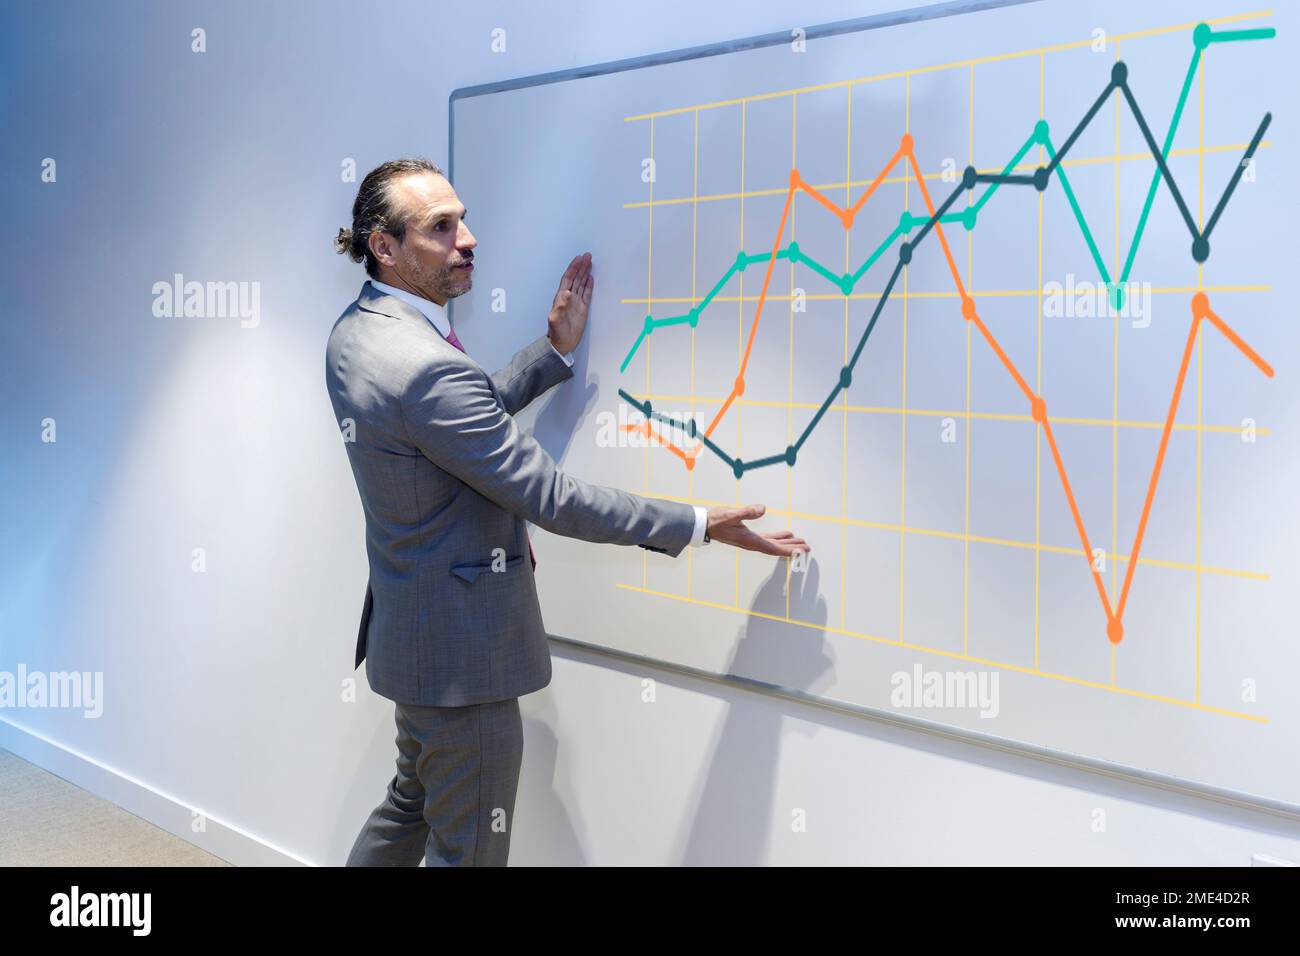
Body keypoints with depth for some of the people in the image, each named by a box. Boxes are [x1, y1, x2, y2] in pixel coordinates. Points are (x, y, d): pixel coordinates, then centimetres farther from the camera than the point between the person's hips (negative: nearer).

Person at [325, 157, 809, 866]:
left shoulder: (354, 332, 3)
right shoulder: (425, 366, -29)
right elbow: (547, 496, -25)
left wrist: (555, 350, 11)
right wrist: (698, 525, -19)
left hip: (405, 619, 10)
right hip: (461, 645, -10)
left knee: (411, 805, 28)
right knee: (467, 848, 6)